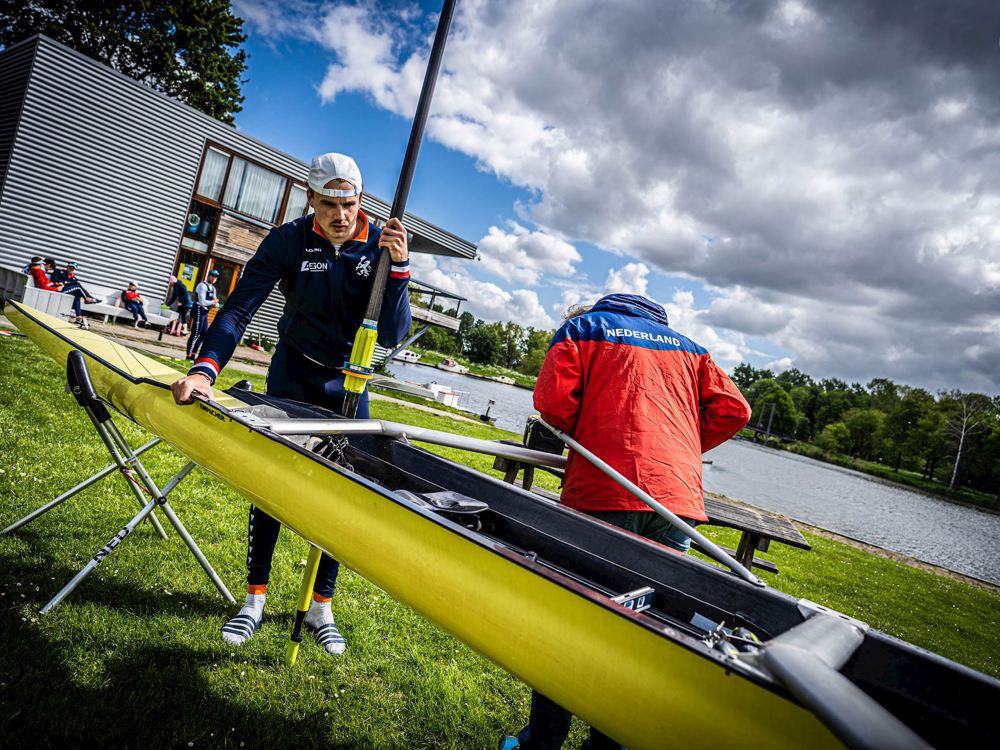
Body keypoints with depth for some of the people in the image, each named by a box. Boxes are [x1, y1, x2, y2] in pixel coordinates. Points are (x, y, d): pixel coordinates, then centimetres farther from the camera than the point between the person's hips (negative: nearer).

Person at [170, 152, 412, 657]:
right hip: (293, 372, 0)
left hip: (348, 379, 1)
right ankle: (255, 597, 15)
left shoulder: (380, 246, -15)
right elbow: (239, 308, -20)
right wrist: (205, 369, -36)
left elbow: (391, 337, -21)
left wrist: (399, 267, -35)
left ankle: (321, 605, 16)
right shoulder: (288, 240, -15)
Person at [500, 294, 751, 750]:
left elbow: (553, 400, -2)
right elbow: (733, 409, 15)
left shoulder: (582, 327, 14)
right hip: (681, 500, 5)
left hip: (603, 492, -4)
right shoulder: (689, 346, 27)